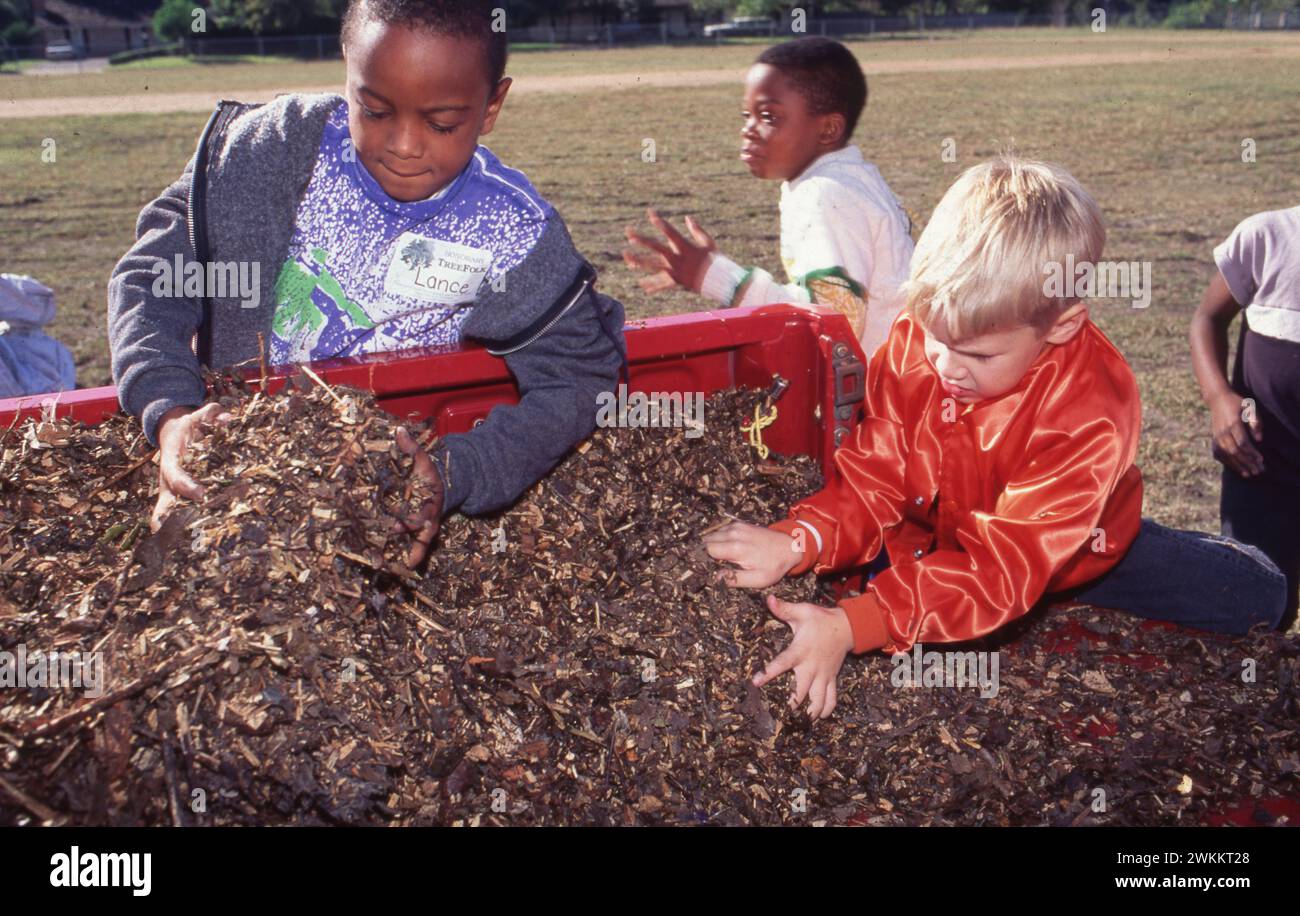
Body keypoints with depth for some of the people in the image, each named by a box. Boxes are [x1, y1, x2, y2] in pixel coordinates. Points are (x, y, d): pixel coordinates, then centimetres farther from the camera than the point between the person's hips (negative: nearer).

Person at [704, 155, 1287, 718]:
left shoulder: (1088, 418, -37)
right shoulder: (915, 342, -23)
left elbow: (1004, 569, -42)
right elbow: (873, 478, -19)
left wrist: (851, 628, -51)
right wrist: (797, 543, -40)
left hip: (1070, 555, -4)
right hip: (935, 537, 4)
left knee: (1255, 592, -11)